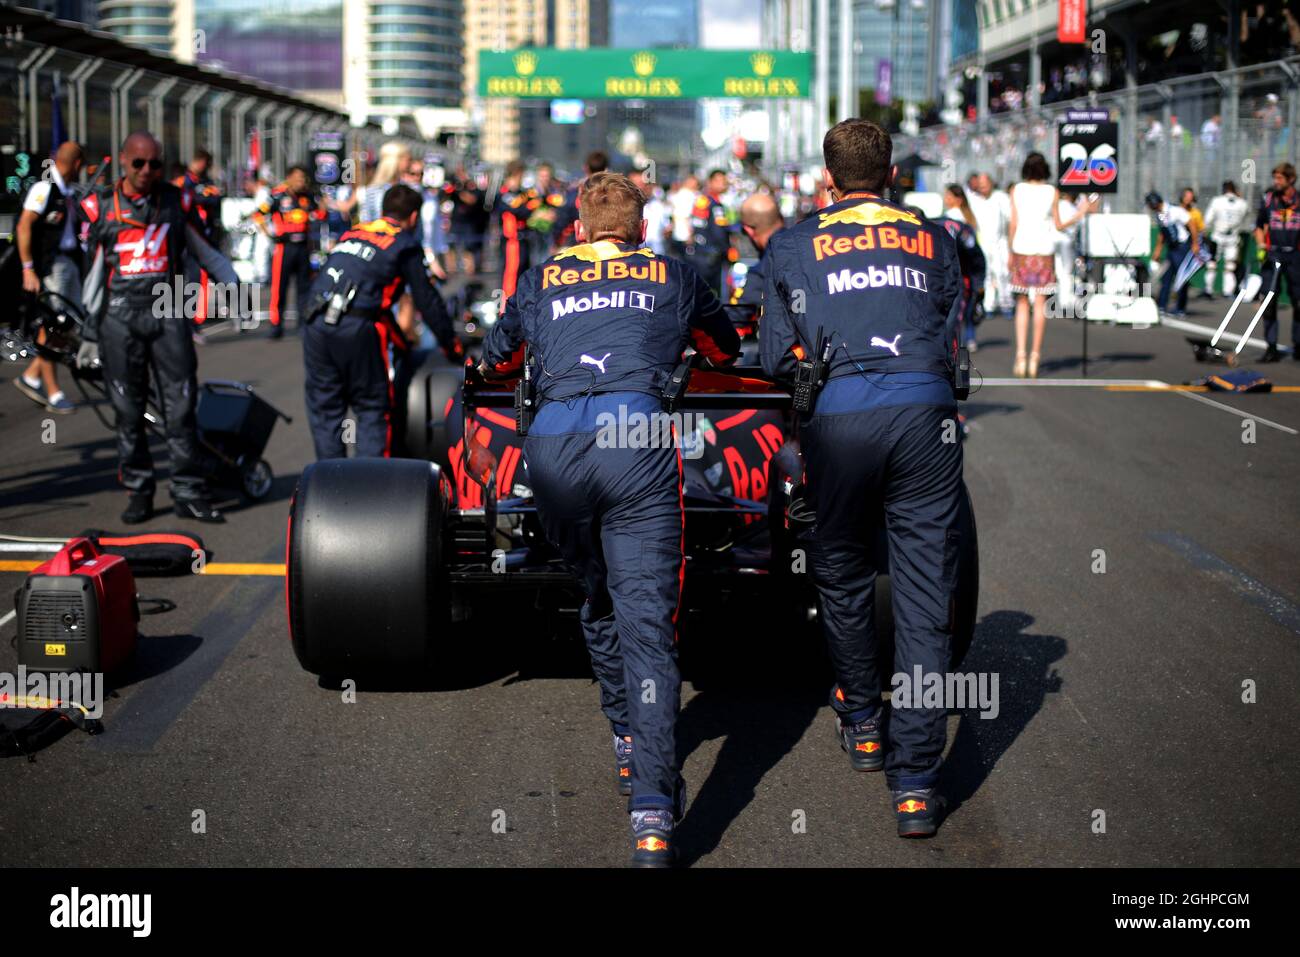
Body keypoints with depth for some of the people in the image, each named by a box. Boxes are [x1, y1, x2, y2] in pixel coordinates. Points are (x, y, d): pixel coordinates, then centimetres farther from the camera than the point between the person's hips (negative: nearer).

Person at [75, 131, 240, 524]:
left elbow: (205, 252, 17)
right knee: (128, 411, 3)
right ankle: (138, 492, 12)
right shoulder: (100, 206, 7)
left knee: (180, 407, -3)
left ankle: (189, 492, 1)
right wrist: (89, 333, 9)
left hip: (168, 314, 0)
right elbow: (95, 274, 10)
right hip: (119, 317, 0)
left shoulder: (177, 201, 7)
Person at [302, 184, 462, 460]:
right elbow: (427, 300, 8)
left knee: (324, 407, 14)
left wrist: (398, 339, 39)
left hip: (316, 323, 5)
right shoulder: (406, 245, 8)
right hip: (358, 329, -5)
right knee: (372, 410, 8)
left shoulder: (352, 233, 25)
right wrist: (451, 344, 20)